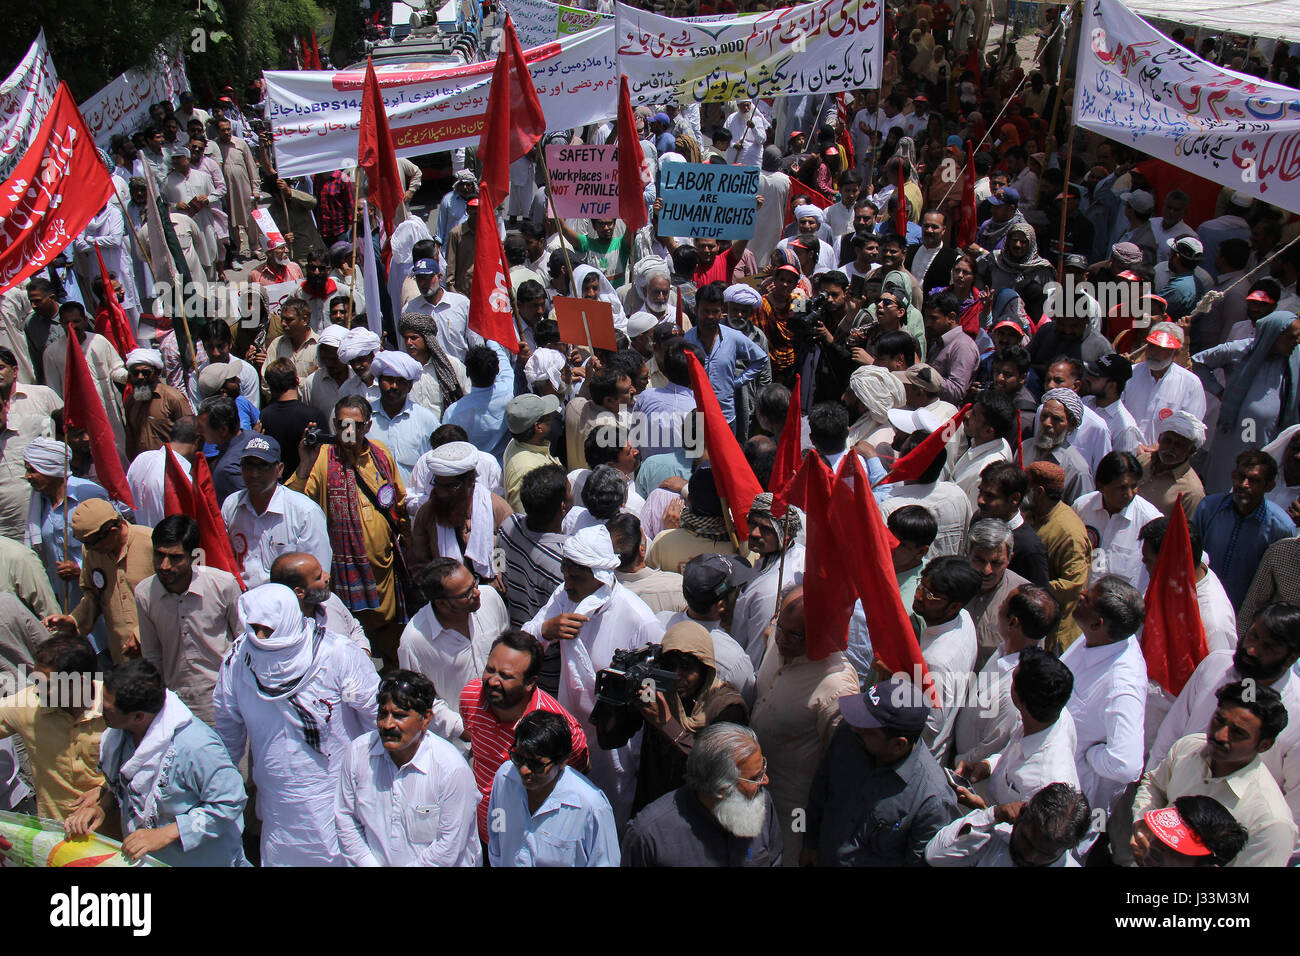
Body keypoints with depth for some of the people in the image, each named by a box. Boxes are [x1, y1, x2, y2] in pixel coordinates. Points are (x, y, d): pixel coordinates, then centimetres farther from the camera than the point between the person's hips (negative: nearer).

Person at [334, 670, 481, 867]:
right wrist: (368, 863, 0)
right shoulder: (357, 753, -2)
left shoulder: (453, 770, -15)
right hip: (375, 861, 3)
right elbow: (345, 818, 7)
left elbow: (448, 848, -11)